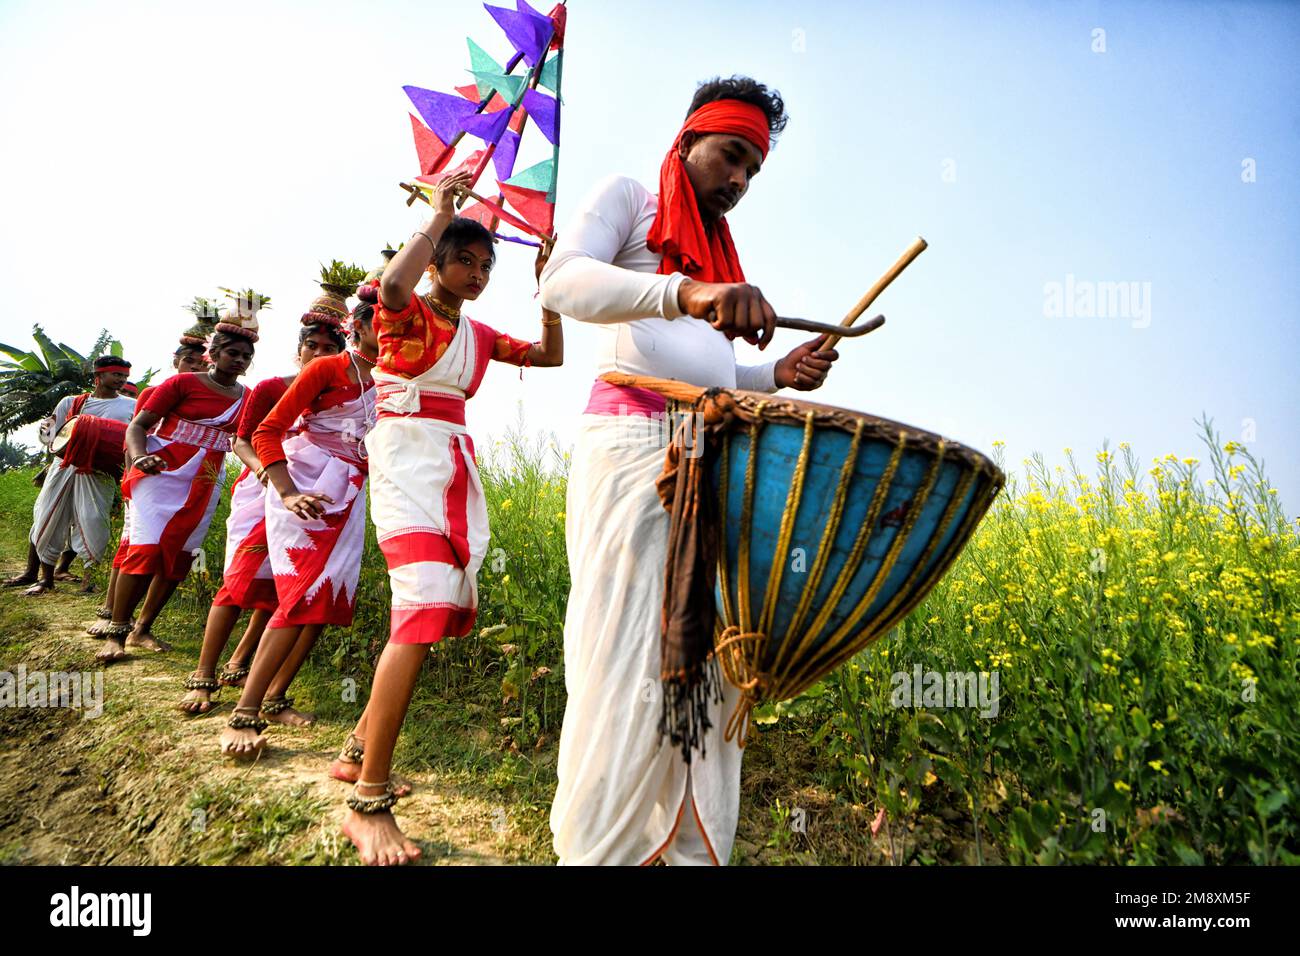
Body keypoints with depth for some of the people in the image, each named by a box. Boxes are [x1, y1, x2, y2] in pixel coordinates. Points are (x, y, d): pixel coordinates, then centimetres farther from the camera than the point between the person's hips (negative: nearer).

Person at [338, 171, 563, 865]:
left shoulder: (479, 335, 20)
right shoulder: (406, 313, 1)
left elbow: (552, 355, 22)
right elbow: (392, 285, -24)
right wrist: (440, 213, -12)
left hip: (456, 469, 8)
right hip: (407, 456, -8)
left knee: (438, 613, 6)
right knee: (427, 606, -24)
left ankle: (360, 751, 23)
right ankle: (369, 803, -18)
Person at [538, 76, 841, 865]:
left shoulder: (722, 254, 30)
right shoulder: (628, 197, 11)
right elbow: (562, 280, -10)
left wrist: (779, 374, 7)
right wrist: (687, 291, -27)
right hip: (633, 445, -7)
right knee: (629, 669, -11)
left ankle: (695, 851, 13)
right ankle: (595, 851, 0)